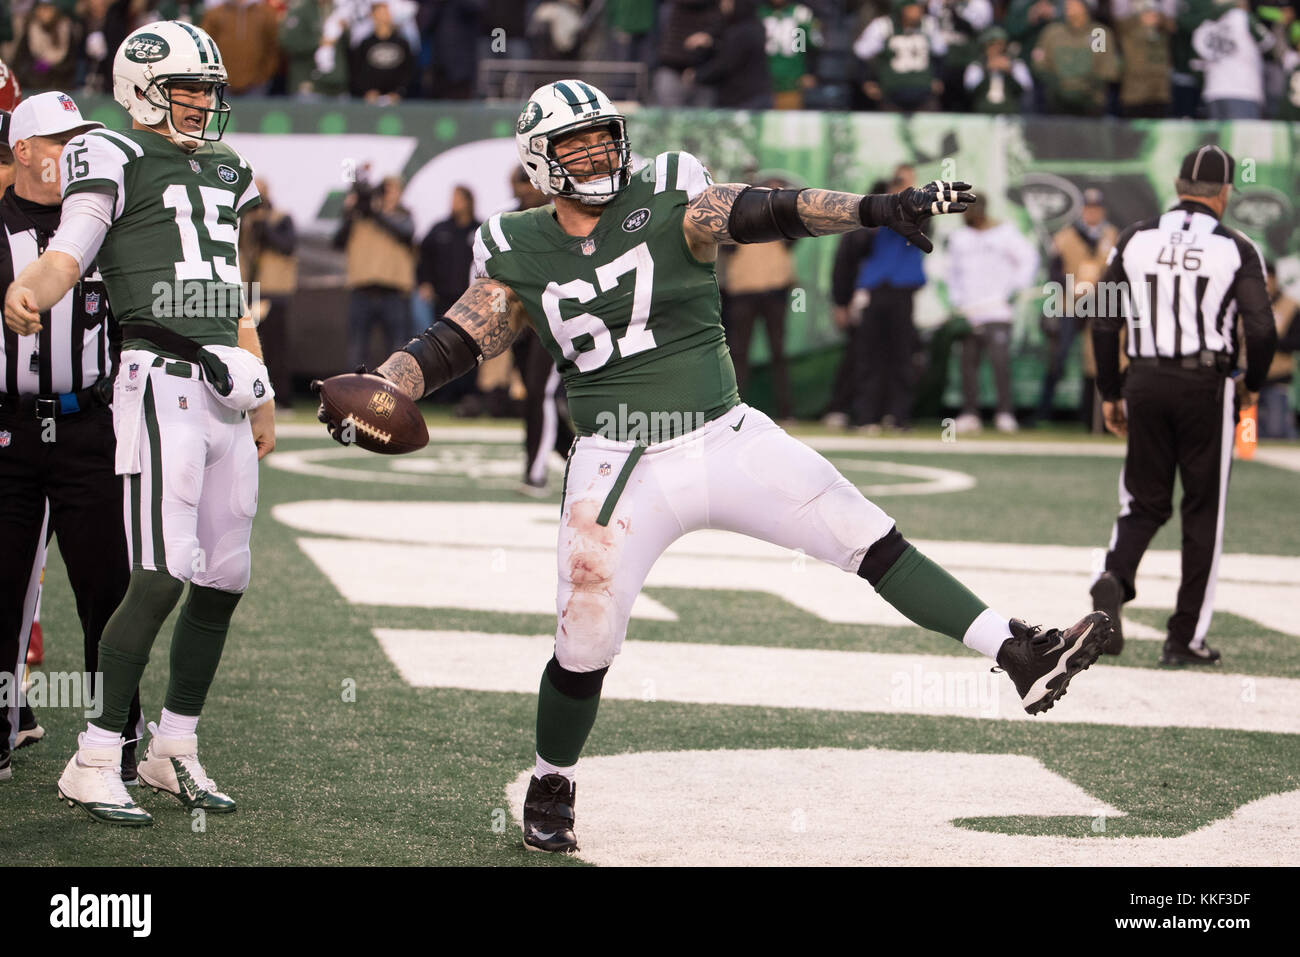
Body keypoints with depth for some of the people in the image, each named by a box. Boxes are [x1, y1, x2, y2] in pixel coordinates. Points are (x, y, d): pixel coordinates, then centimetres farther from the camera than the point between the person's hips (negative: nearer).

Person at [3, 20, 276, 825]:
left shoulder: (226, 172, 21)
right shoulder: (117, 162, -1)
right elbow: (67, 255, -14)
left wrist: (263, 399, 25)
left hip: (226, 391, 8)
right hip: (162, 381, -8)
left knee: (224, 580, 8)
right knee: (162, 578, -15)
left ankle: (175, 749, 21)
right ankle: (96, 760, -10)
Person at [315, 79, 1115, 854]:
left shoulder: (668, 206, -3)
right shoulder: (523, 256, 2)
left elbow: (767, 213, -16)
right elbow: (450, 344, 5)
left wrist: (873, 210, -30)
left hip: (728, 441, 0)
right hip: (620, 469, 0)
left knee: (869, 539, -7)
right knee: (585, 646, 3)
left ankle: (1019, 657, -7)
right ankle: (552, 787, 28)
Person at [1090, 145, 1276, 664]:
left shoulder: (1135, 239, 4)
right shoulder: (1235, 250, -5)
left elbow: (1104, 324, 3)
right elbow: (1261, 330, -12)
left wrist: (1109, 394, 12)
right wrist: (1252, 385, 6)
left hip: (1145, 383, 3)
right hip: (1206, 387, -3)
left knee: (1145, 501, 13)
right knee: (1203, 513, 6)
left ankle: (1114, 576, -17)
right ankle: (1185, 637, 6)